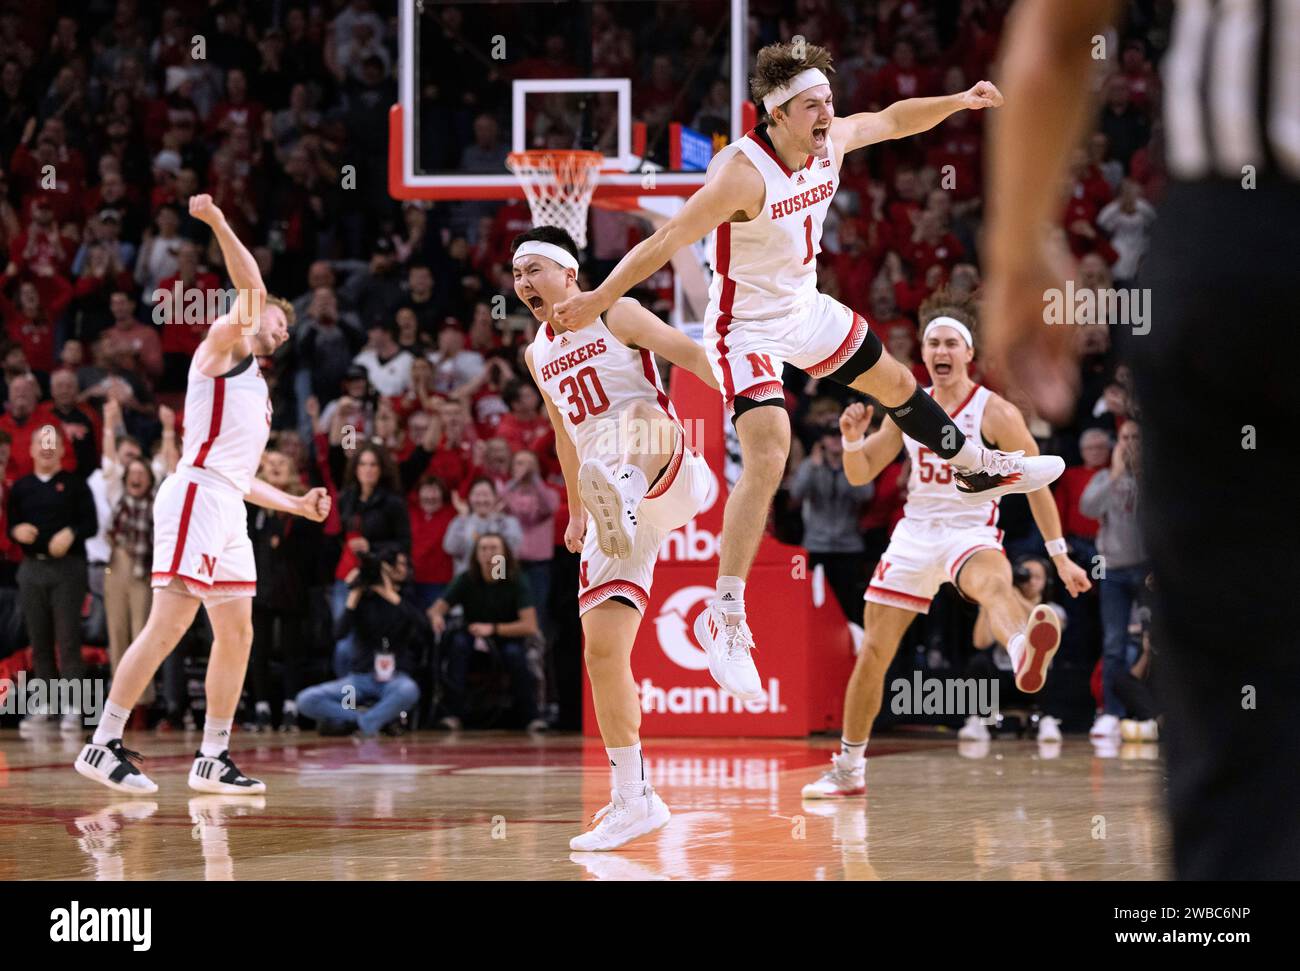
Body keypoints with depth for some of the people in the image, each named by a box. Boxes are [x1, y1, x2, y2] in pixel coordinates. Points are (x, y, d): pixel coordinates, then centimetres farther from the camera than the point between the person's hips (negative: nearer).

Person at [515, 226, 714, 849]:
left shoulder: (616, 315, 0)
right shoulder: (538, 355, 18)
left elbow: (695, 358, -8)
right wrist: (576, 512, 32)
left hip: (664, 479, -5)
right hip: (611, 501, 5)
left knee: (632, 422, -38)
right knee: (602, 647, -3)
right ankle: (632, 801, 1)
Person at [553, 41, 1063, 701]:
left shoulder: (833, 142, -9)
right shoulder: (743, 174, -31)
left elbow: (894, 120, 13)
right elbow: (667, 240, -32)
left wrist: (957, 101, 3)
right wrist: (597, 300, -33)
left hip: (806, 310, 8)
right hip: (746, 329, -8)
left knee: (897, 384, 25)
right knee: (767, 455, -25)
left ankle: (978, 471, 55)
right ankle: (724, 618, -23)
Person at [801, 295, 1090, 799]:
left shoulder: (995, 412, -8)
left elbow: (1036, 482, -1)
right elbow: (860, 474, 12)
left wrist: (1059, 556, 0)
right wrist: (852, 437, -10)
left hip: (971, 531, -5)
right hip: (915, 531, 5)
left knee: (992, 583, -41)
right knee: (874, 651, 7)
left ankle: (1025, 655, -77)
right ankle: (847, 771, 23)